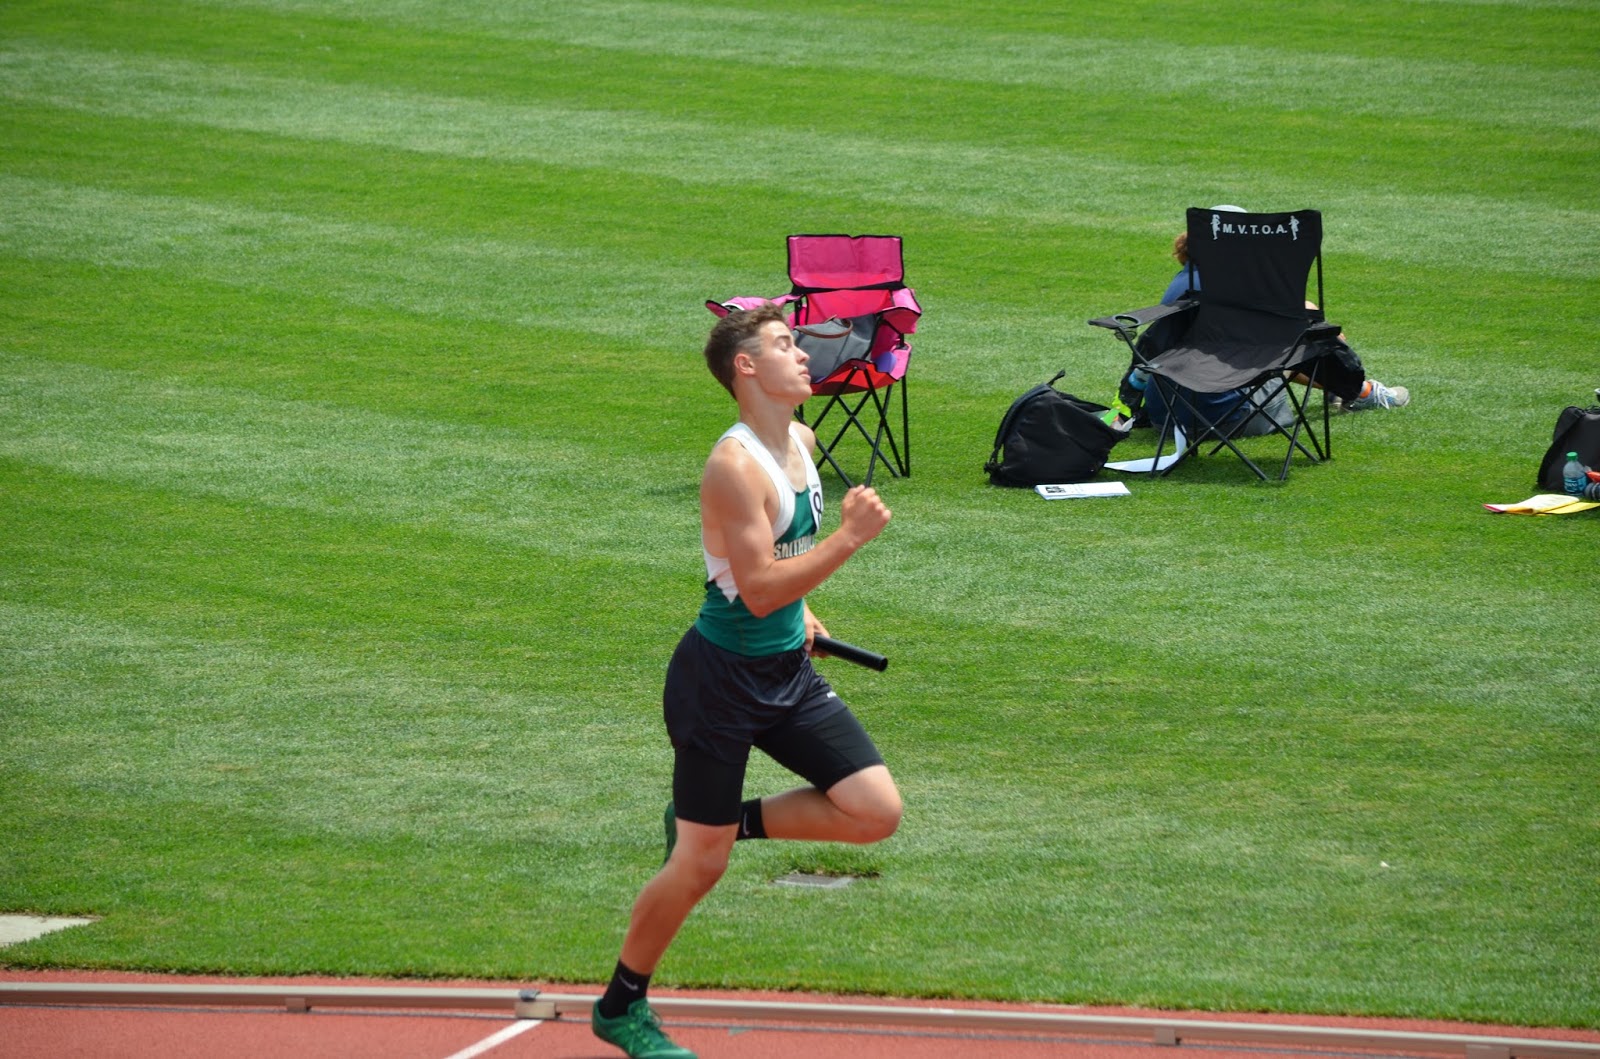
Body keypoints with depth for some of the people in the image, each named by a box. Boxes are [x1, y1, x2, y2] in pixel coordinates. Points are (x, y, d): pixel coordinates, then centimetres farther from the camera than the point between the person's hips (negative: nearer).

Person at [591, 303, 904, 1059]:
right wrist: (849, 539, -29)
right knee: (699, 865, 2)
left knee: (877, 812, -3)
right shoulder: (736, 465, -22)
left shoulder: (801, 443, 5)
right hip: (721, 678, -8)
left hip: (788, 672, 8)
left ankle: (727, 820, 16)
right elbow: (758, 590, -28)